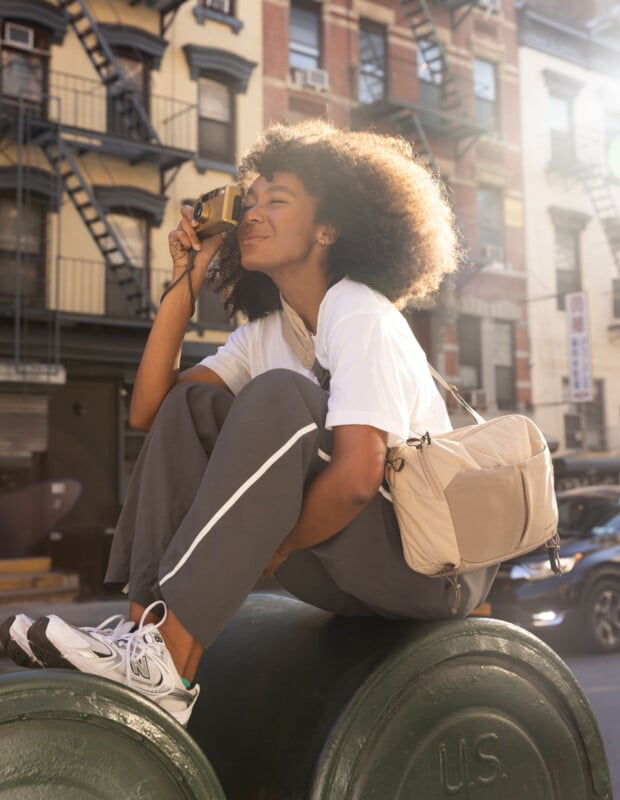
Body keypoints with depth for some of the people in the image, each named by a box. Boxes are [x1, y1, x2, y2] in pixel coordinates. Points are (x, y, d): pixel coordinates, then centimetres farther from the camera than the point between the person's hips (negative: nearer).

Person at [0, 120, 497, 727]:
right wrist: (184, 284, -5)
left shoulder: (362, 317, -15)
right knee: (189, 404, -2)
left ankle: (167, 663, -31)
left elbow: (357, 476, -28)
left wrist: (268, 553, -15)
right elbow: (148, 411, -3)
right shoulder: (267, 330, 9)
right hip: (353, 562, 7)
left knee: (279, 396, -29)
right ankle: (145, 625, -14)